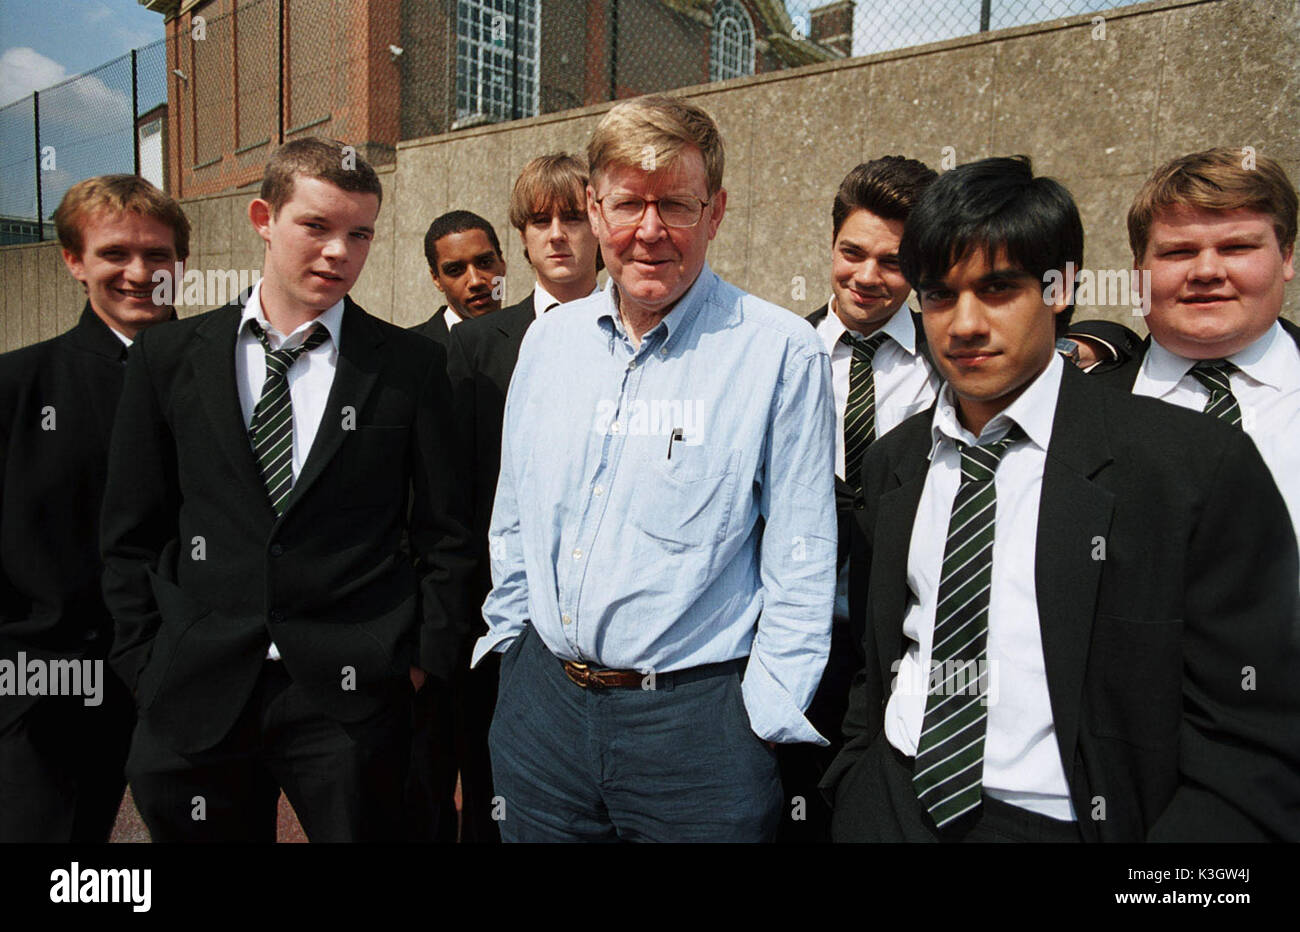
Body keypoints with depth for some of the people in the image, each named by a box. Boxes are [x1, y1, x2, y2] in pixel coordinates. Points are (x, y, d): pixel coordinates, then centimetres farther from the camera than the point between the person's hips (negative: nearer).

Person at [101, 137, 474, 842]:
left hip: (352, 700, -1)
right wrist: (145, 666, 4)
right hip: (194, 696, 2)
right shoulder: (169, 358, 4)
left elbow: (443, 533, 2)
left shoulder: (413, 367, -1)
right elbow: (131, 533, 8)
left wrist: (426, 657, -3)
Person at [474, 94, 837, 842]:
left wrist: (765, 716, -8)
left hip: (693, 717, -4)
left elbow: (802, 562, -8)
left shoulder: (783, 352, -10)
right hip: (540, 703, 5)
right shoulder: (548, 340, 5)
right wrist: (511, 639, 12)